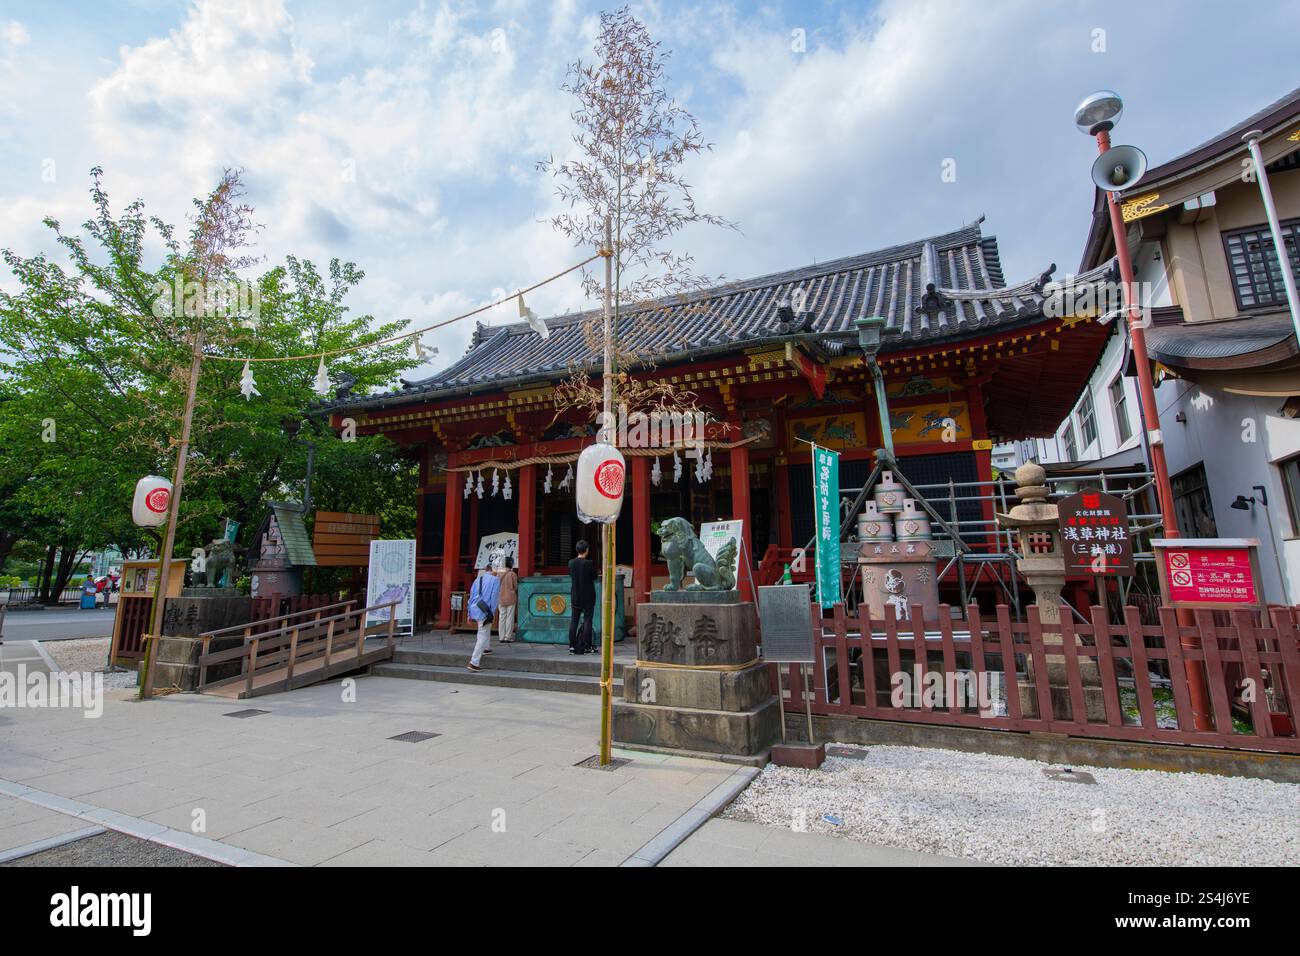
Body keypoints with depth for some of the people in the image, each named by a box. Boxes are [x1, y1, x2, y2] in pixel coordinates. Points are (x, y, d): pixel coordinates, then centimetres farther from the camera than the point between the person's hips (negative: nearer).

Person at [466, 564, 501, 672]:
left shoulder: (478, 579, 13)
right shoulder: (495, 580, -4)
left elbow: (471, 596, 15)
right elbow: (494, 598, -10)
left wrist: (469, 613, 19)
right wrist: (491, 614, -6)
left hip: (474, 609, 7)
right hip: (484, 611, -7)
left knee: (487, 628, 32)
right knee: (483, 637, -2)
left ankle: (485, 648, 42)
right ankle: (473, 663, -4)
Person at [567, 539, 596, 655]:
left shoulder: (571, 563, -3)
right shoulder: (590, 563, -16)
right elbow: (594, 577, -5)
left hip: (575, 596, 4)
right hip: (588, 596, -4)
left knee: (573, 620, 10)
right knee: (587, 620, 3)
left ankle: (572, 646, 11)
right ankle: (586, 647, 4)